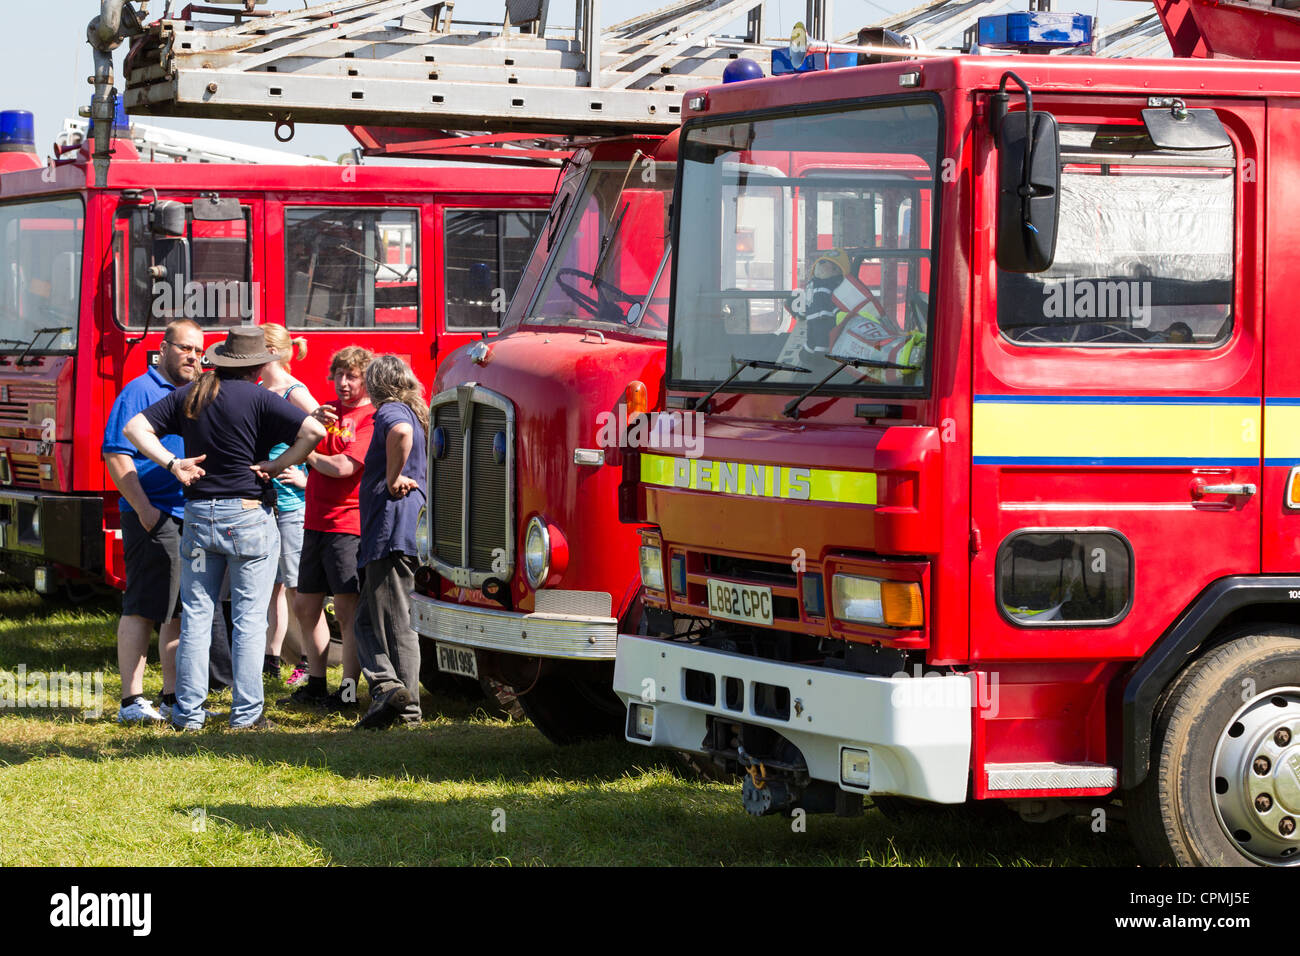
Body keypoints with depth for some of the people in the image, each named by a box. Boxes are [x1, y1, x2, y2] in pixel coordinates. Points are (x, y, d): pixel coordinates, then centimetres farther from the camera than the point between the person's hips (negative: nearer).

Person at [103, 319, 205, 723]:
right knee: (142, 609, -8)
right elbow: (117, 455, -13)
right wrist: (143, 508, -20)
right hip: (155, 518, -8)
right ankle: (132, 700, -9)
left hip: (193, 518, 8)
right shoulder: (140, 392, -6)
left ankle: (173, 696, 18)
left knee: (180, 612, 11)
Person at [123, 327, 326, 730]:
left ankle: (188, 712, 9)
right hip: (249, 517, -4)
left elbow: (135, 428, 7)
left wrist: (171, 462, 0)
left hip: (199, 515, 4)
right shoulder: (257, 398, -8)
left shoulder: (189, 395, 7)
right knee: (249, 617, 3)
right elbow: (314, 431, -17)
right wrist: (276, 466, -9)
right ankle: (246, 713, 2)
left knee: (195, 614, 9)